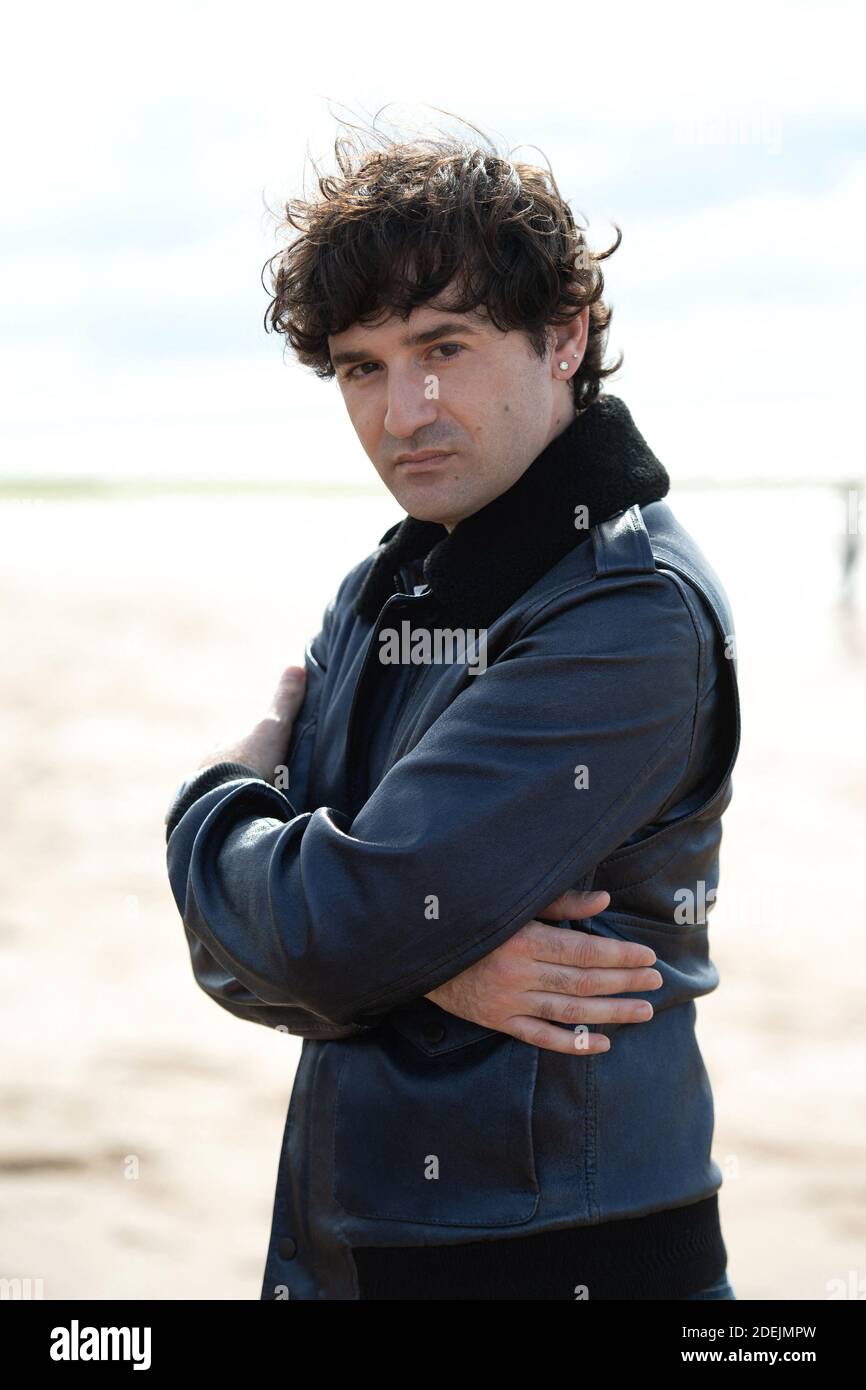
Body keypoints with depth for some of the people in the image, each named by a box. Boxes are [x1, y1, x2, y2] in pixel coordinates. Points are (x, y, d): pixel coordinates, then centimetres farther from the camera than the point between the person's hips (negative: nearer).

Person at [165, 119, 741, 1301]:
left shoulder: (635, 615, -18)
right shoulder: (378, 598, 8)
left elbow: (338, 928, -23)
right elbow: (235, 951, 3)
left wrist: (215, 799, -3)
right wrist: (431, 963, -17)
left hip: (557, 1254, -7)